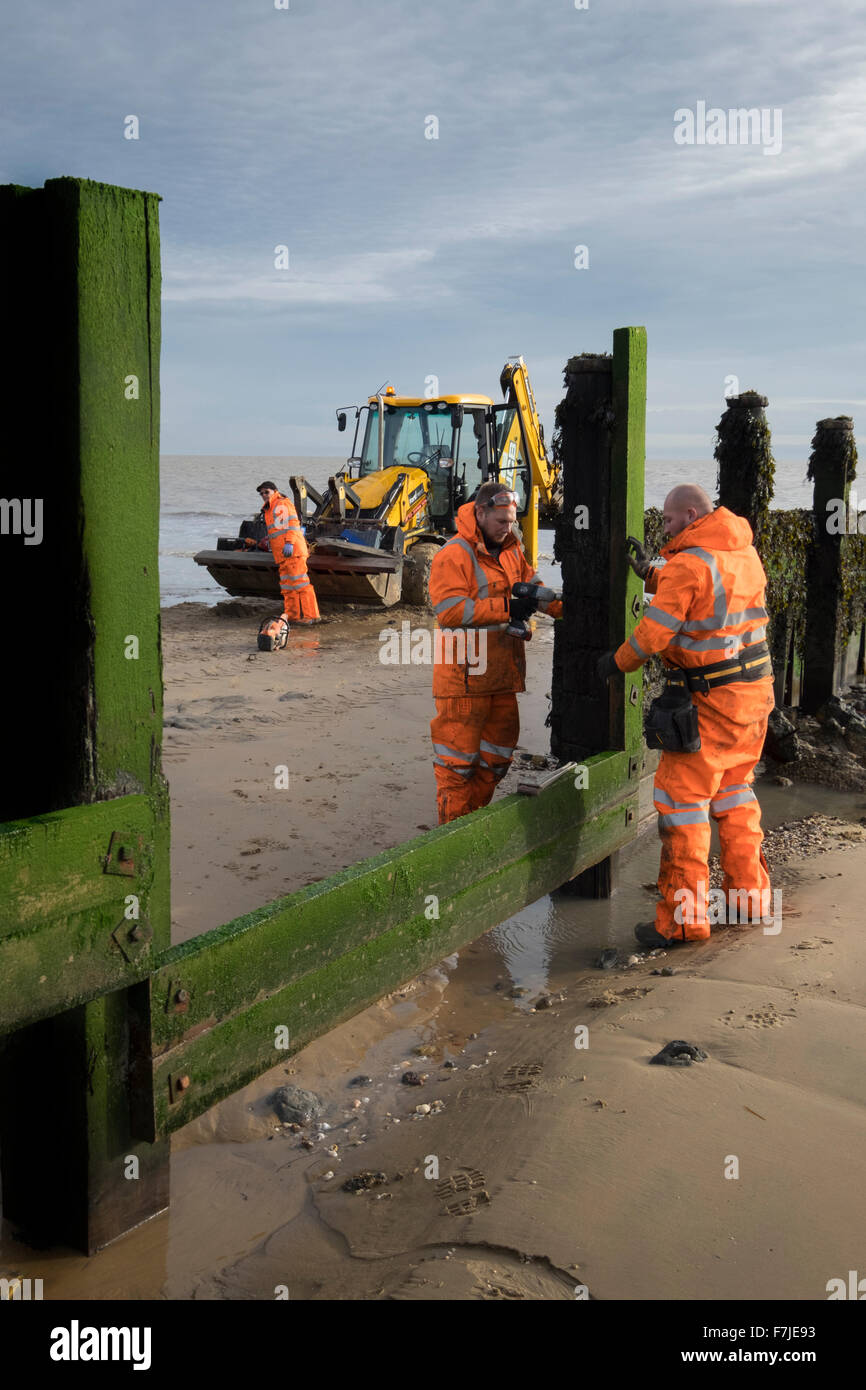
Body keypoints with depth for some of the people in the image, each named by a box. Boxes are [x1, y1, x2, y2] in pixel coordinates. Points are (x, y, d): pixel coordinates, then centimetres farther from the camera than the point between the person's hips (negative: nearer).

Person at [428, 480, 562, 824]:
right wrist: (506, 608, -27)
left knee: (499, 751, 15)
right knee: (458, 756, -2)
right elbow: (449, 610, -21)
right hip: (464, 676, -8)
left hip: (502, 673, 8)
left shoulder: (512, 551, 13)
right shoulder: (453, 555, -12)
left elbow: (534, 588, 13)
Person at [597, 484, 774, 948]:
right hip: (756, 688, 9)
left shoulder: (688, 563, -16)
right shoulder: (745, 553, 10)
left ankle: (684, 916, -1)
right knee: (734, 789, 21)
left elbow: (655, 631, -15)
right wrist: (651, 571, 10)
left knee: (681, 794, -3)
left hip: (713, 700, -9)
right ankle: (749, 892, 29)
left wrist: (616, 662, 1)